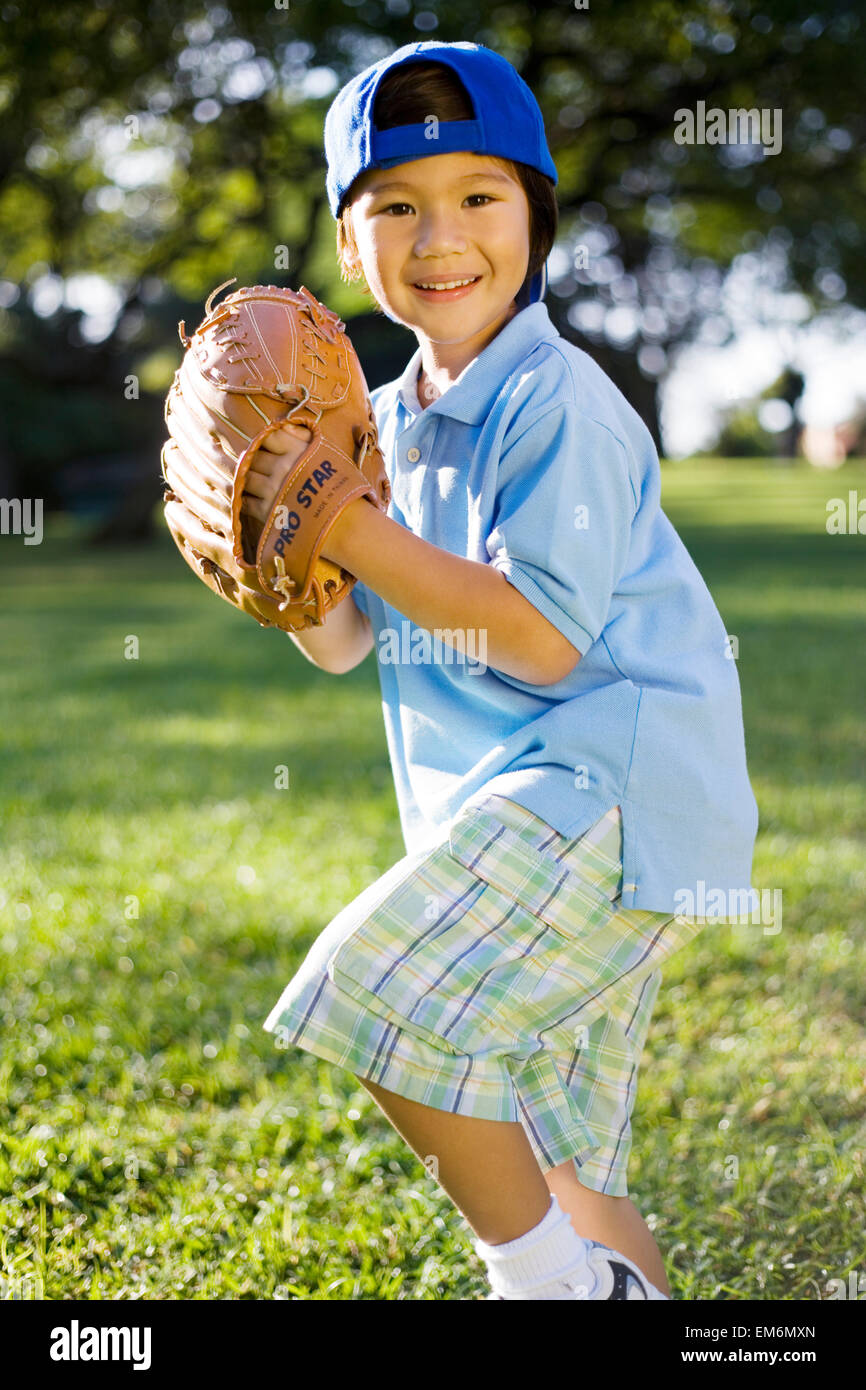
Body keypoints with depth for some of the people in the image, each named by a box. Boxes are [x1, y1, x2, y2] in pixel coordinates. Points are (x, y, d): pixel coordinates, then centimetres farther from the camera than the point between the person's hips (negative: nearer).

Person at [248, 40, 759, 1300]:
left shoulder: (558, 403, -13)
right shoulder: (387, 420, 12)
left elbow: (544, 637, -20)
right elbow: (343, 642, 12)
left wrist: (351, 526, -21)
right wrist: (268, 535, -5)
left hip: (614, 784, -9)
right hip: (506, 813, 9)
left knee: (386, 993, -20)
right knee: (553, 1156, 13)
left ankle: (546, 1274, -3)